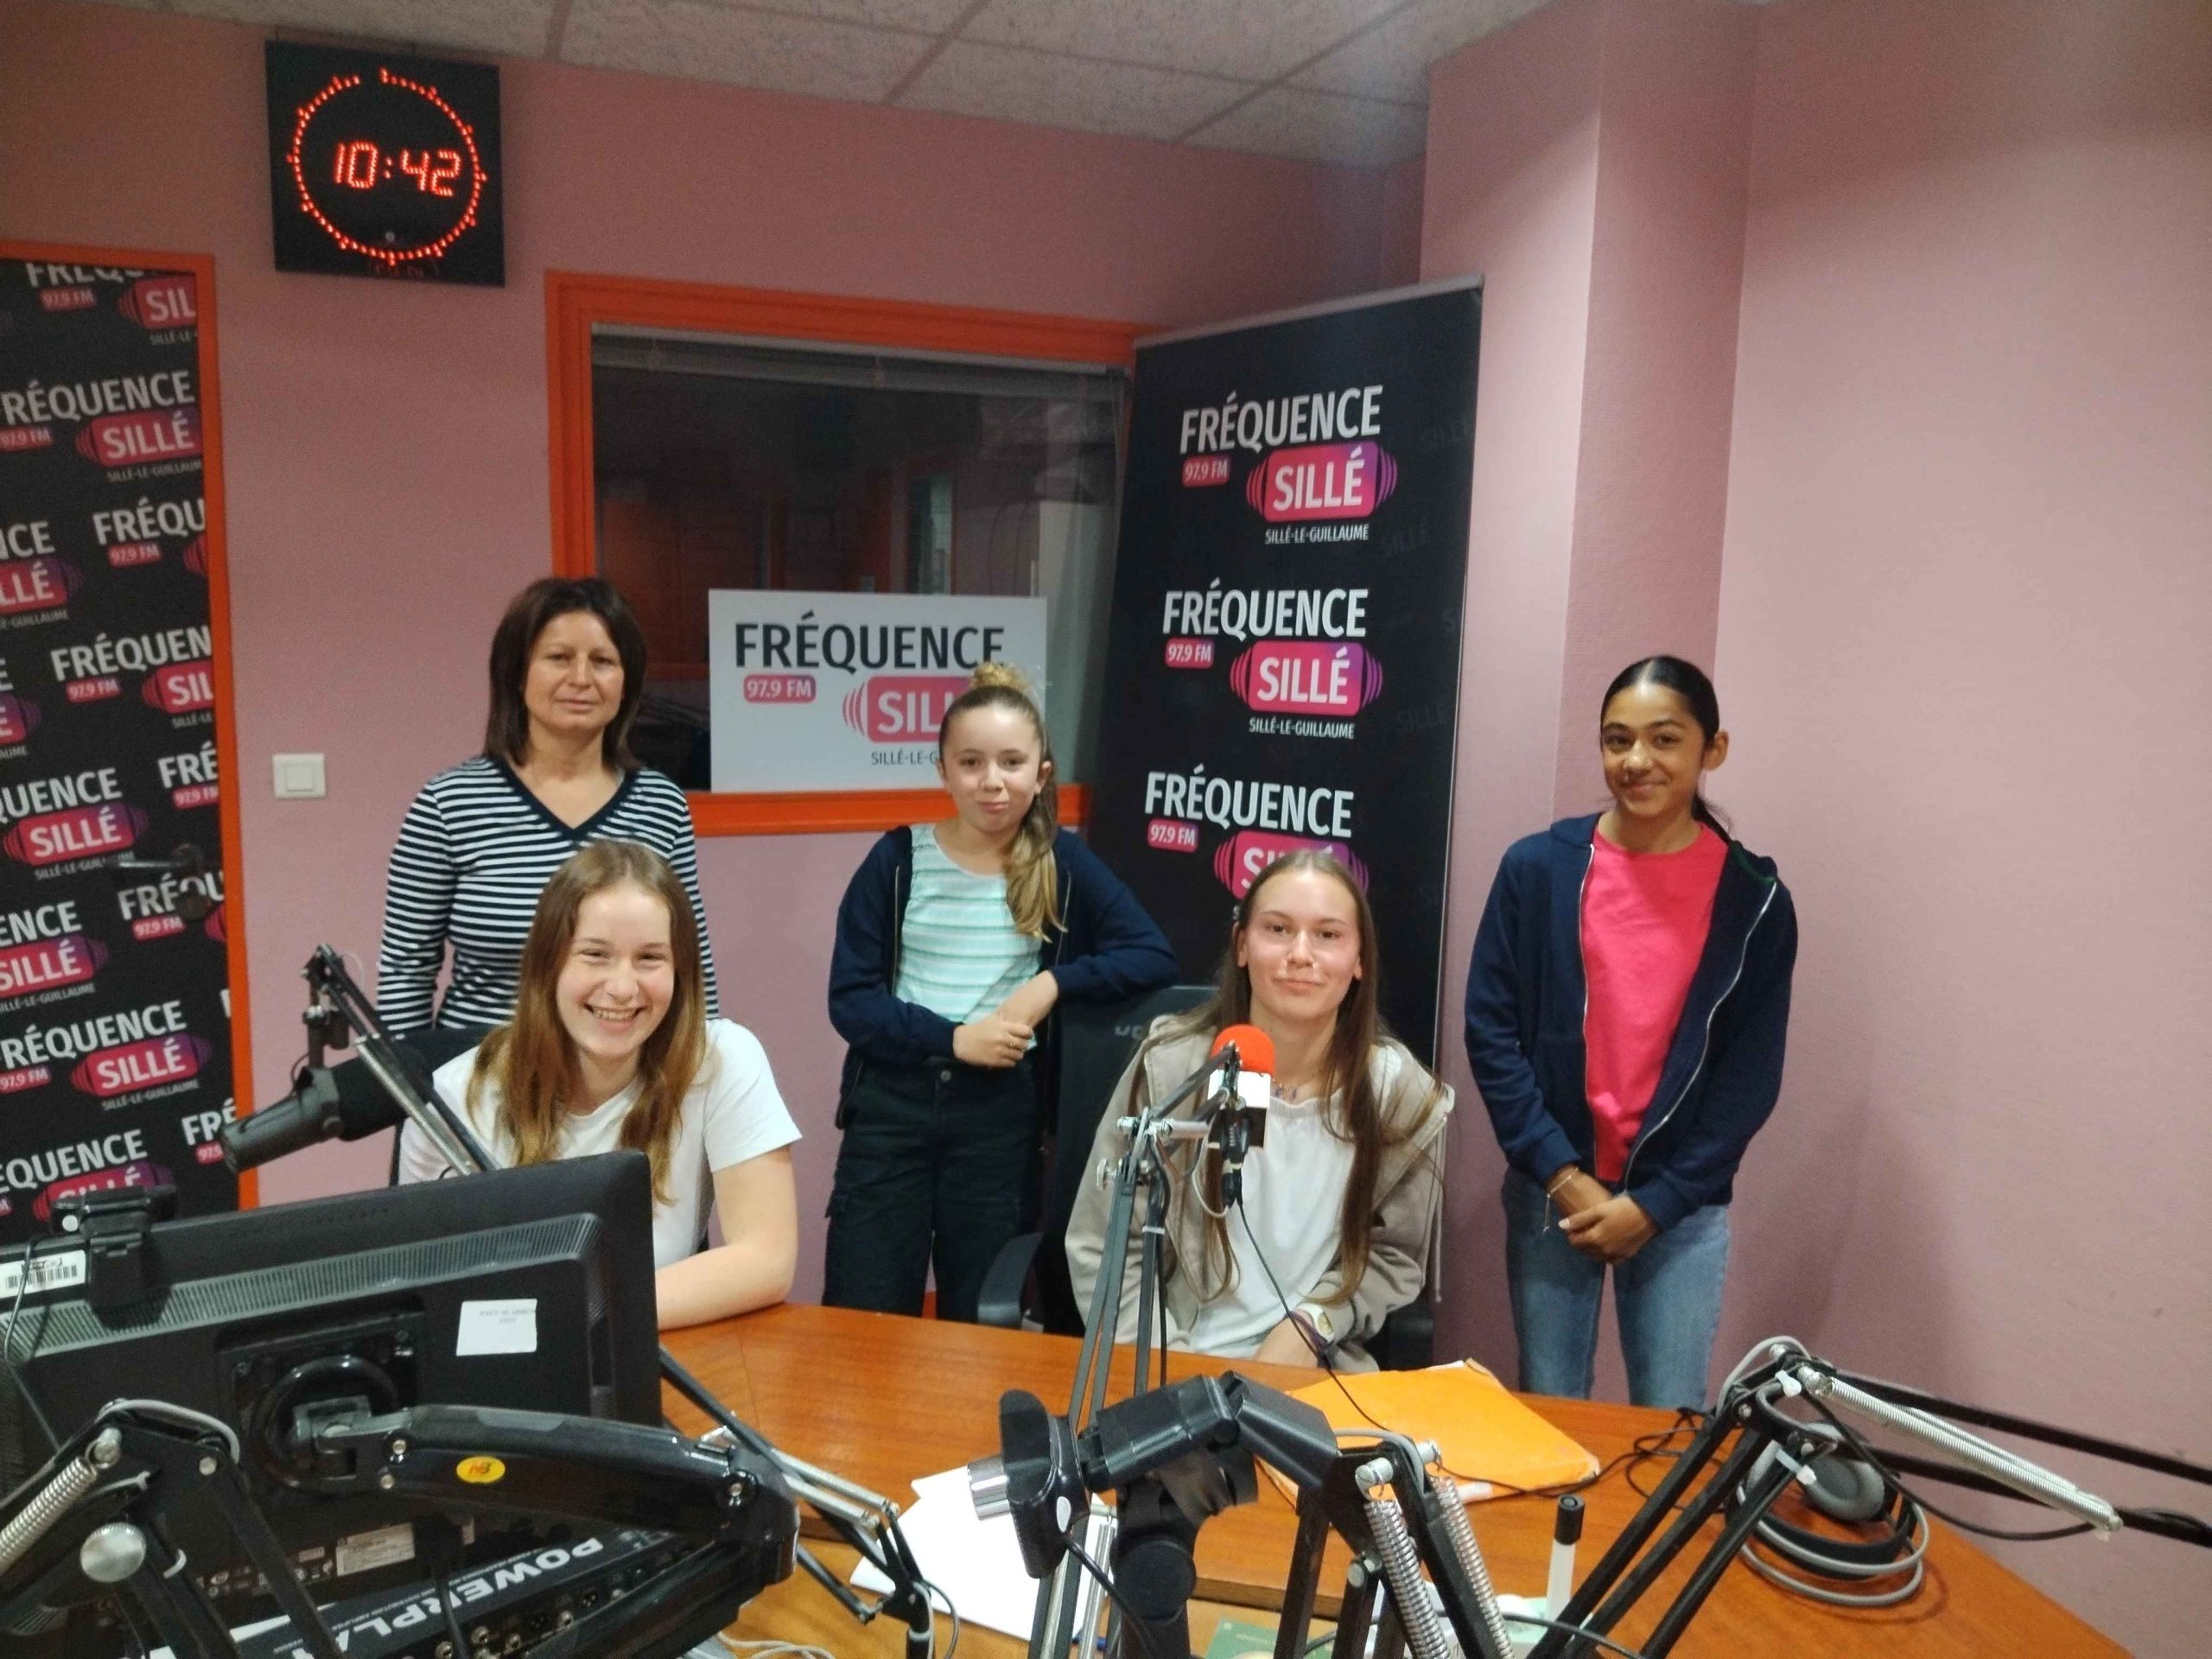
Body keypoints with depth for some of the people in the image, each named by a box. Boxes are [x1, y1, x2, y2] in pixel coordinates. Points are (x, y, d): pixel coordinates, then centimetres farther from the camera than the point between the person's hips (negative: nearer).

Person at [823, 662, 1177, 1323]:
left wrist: (1054, 983, -14)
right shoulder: (898, 858, -2)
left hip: (1001, 1109, 1)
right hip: (891, 1101, 0)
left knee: (978, 1325, 12)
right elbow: (850, 998, -5)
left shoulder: (1063, 862, 1)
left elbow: (1154, 956, -2)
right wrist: (954, 1038, -16)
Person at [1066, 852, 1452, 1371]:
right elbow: (1102, 1249, -1)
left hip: (1317, 1373, 1)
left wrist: (1311, 1324, -7)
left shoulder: (1403, 1094, -4)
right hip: (1171, 1371, -1)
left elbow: (1395, 1254, 8)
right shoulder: (1170, 1066, -7)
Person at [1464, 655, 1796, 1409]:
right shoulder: (1537, 868, -5)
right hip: (1551, 1191, 0)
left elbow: (1752, 1077, -2)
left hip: (1682, 1208, 0)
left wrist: (1653, 1203, -9)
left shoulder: (1753, 897, -3)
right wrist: (1560, 1174, -11)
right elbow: (1490, 1030, -4)